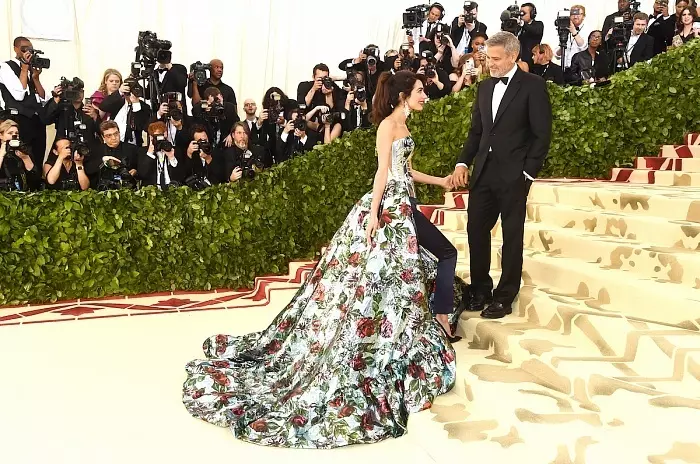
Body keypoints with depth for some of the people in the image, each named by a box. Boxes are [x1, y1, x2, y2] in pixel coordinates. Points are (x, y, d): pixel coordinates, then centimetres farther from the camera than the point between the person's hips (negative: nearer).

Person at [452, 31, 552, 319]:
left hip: (513, 175, -5)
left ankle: (504, 297, 15)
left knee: (512, 236, 4)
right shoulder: (484, 87, 14)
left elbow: (542, 133, -7)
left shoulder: (533, 85, -4)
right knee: (476, 230, 7)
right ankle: (480, 290, 22)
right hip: (483, 172, 6)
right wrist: (463, 162, 3)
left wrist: (528, 171, -11)